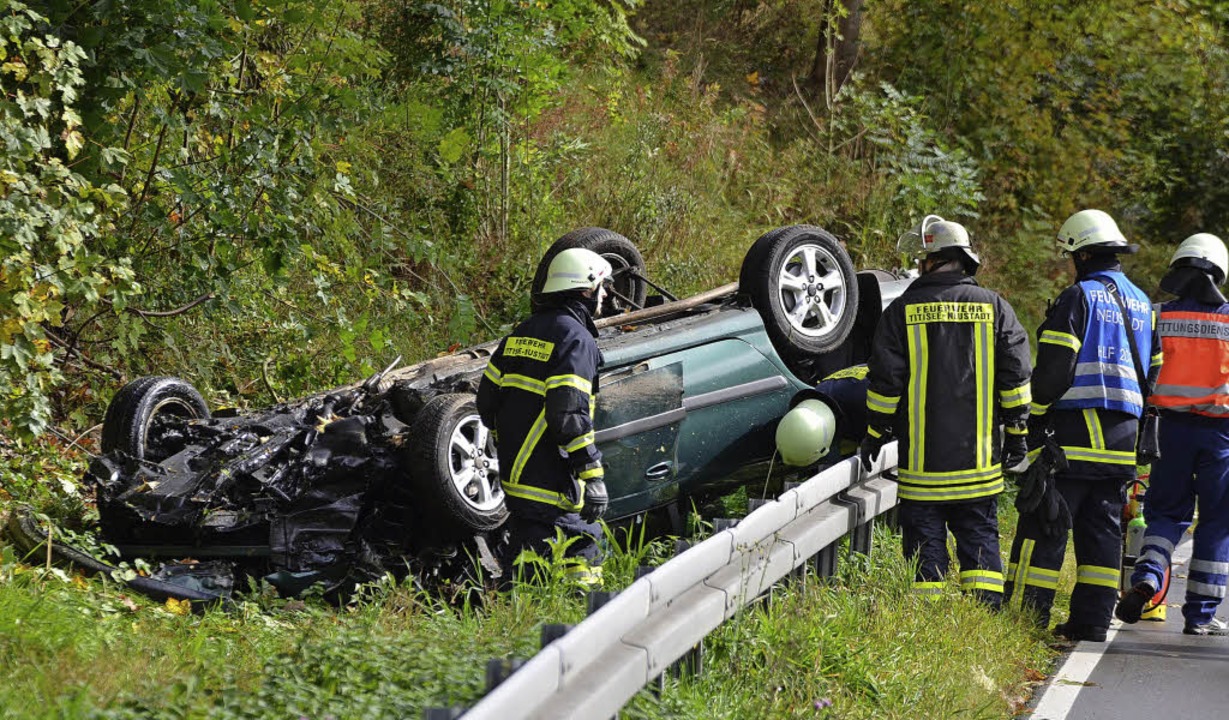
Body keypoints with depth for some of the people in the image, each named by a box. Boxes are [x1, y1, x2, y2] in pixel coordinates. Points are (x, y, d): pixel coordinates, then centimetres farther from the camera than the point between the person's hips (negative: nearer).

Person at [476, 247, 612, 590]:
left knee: (583, 539, 18)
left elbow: (487, 401, 16)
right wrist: (593, 476, -20)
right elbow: (570, 416, -22)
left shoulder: (522, 333, 13)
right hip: (551, 483, -9)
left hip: (514, 469, 9)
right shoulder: (575, 338, -13)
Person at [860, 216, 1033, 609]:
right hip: (978, 456, 2)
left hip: (922, 456, -2)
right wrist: (1016, 431, 10)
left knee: (925, 539, 3)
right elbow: (1015, 374, 3)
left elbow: (885, 380, -2)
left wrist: (874, 433, 8)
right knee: (980, 536, 9)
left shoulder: (902, 310, -3)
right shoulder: (993, 306, 3)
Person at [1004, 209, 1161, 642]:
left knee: (1045, 525, -5)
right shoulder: (1142, 304, 17)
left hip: (1074, 430, -7)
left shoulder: (1080, 297, -8)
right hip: (1121, 439, 7)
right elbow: (1153, 371, 20)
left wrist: (1034, 413, -4)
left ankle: (1026, 616, -8)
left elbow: (1053, 366, -13)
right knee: (1102, 528, 9)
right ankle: (1092, 619, 8)